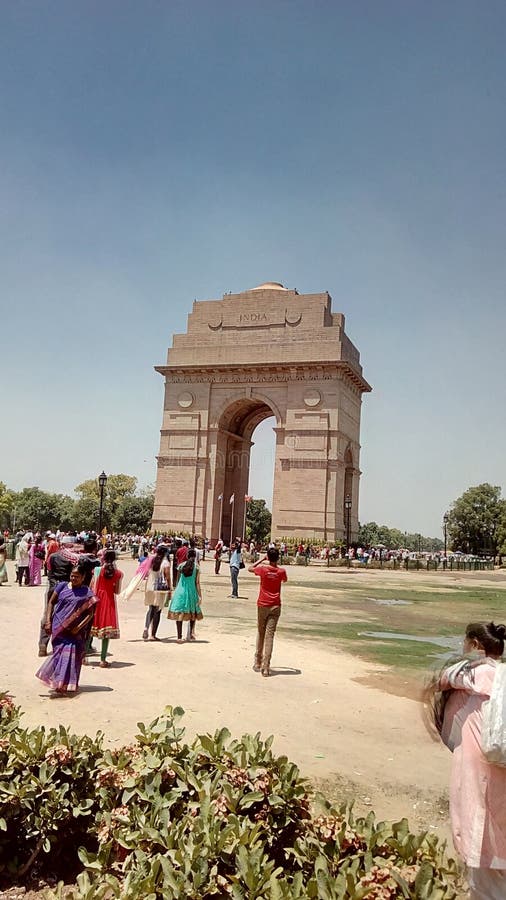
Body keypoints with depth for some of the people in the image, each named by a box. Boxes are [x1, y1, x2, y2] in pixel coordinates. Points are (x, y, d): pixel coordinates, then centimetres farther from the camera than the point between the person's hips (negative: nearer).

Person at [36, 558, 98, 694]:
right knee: (60, 652, 3)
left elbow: (90, 614, -5)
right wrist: (48, 621, 0)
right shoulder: (62, 586, 3)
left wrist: (78, 628, -15)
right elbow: (51, 603, 9)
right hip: (58, 627, 1)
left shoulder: (87, 593, -3)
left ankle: (67, 684, 10)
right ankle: (58, 682, 16)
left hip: (75, 631, -1)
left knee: (71, 654, -2)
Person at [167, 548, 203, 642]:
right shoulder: (196, 567, -5)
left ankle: (179, 637, -1)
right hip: (191, 592, -1)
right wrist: (200, 595, -2)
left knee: (179, 614, 3)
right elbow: (197, 583, -6)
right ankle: (191, 633, 19)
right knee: (193, 613, 18)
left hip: (180, 591, 1)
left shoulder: (181, 566, 0)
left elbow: (178, 580, 6)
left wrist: (175, 591, 18)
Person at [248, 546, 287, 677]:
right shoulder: (281, 571, -5)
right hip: (275, 606, 0)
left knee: (260, 633, 16)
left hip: (263, 605, 0)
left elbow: (250, 568, 12)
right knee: (270, 635, -3)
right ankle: (266, 667, -8)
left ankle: (257, 663, 23)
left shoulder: (263, 569, -8)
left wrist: (262, 559, 14)